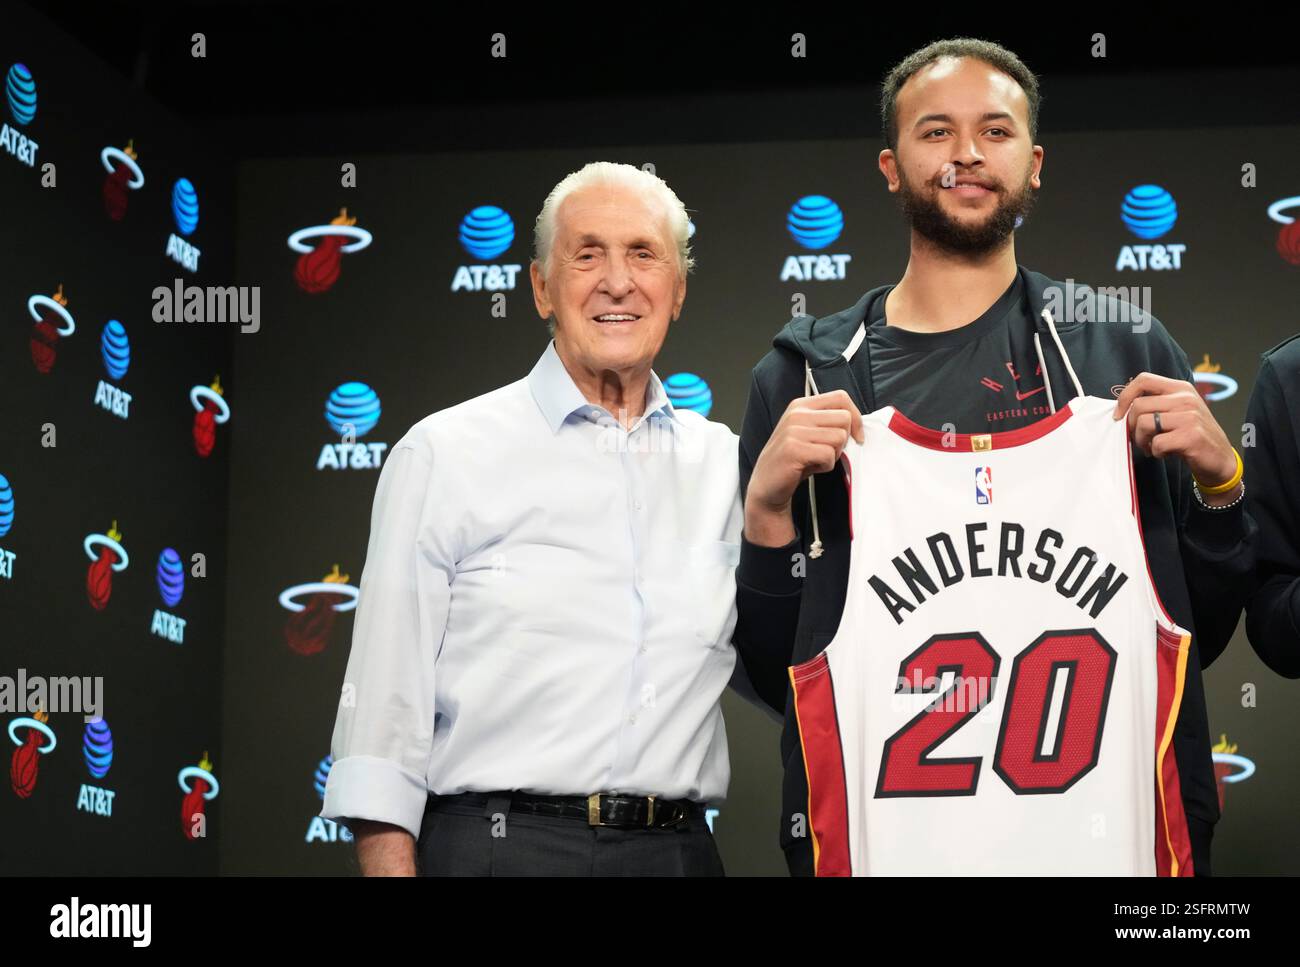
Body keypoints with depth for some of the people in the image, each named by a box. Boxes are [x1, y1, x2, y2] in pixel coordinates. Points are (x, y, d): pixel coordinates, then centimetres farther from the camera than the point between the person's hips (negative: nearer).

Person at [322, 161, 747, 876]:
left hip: (677, 847, 3)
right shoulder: (445, 454, -1)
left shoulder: (725, 464, 9)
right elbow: (384, 707, -4)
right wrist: (389, 866, -13)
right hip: (499, 844, -3)